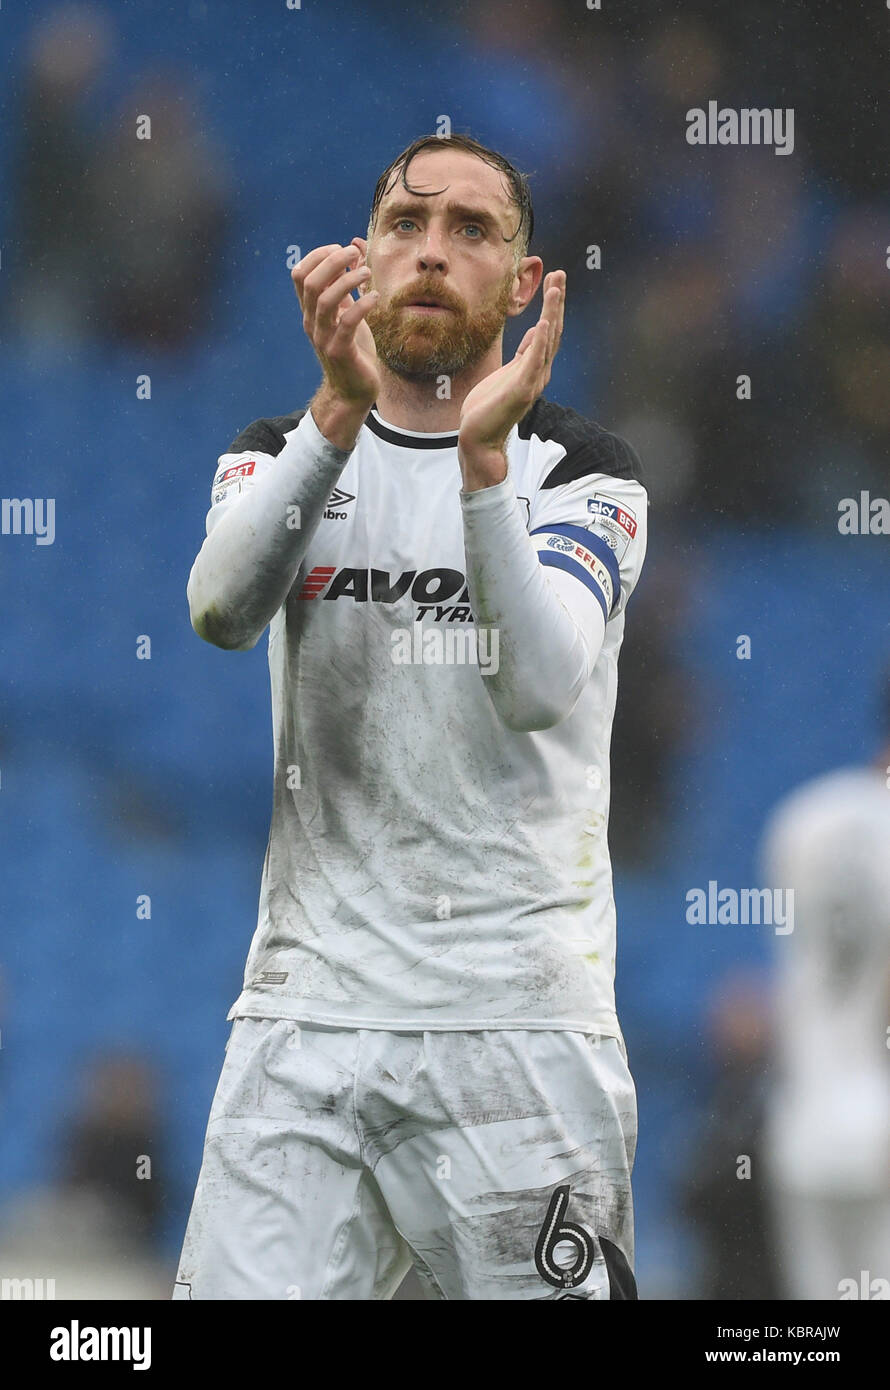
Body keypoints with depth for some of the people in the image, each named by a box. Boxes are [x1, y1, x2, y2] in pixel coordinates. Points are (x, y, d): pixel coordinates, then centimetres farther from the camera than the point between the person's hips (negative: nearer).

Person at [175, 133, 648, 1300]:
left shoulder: (581, 471, 4)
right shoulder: (280, 455, 11)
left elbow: (539, 687, -15)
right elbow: (221, 610, -12)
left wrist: (484, 460, -26)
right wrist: (341, 411, -25)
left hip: (517, 1028, -2)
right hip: (302, 1023, 2)